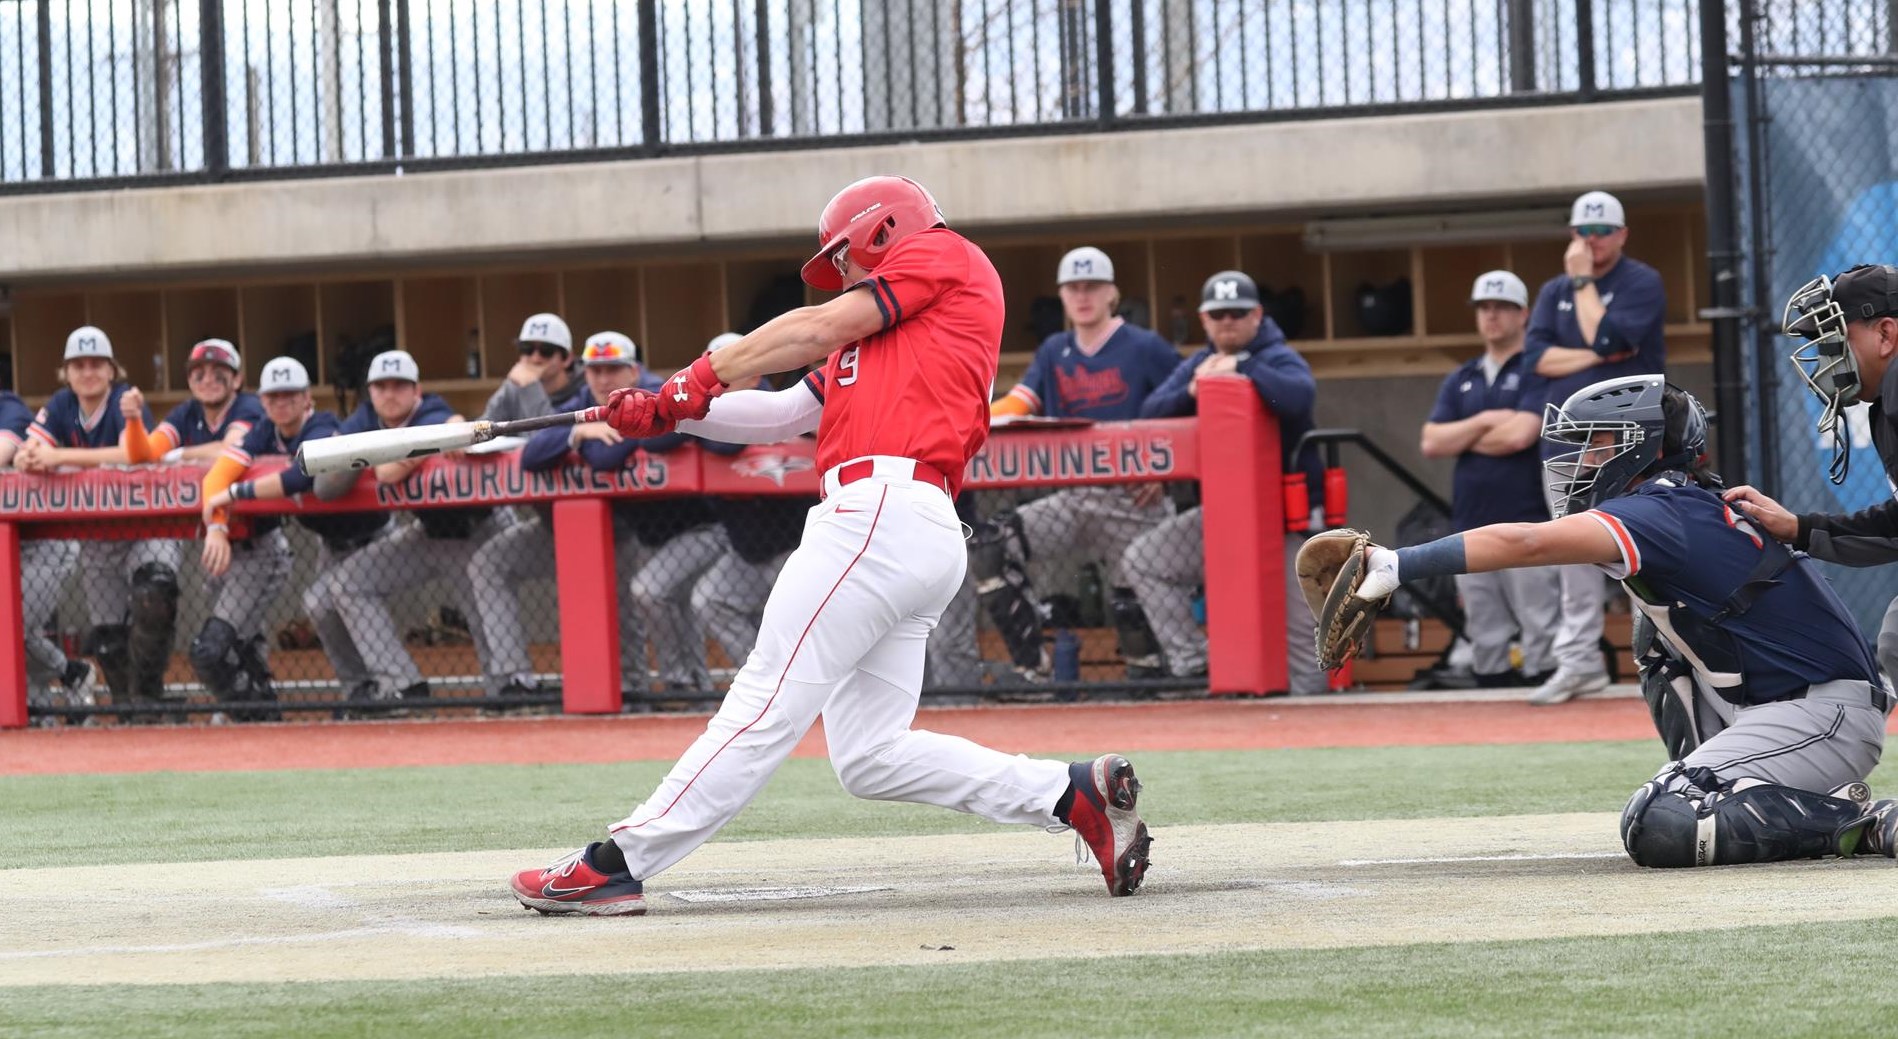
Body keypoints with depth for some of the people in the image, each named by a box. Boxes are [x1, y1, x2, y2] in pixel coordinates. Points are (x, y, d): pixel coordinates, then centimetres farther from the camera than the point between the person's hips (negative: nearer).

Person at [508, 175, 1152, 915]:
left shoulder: (942, 256, 9)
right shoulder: (870, 339, 32)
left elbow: (817, 328, 2)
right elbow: (788, 413, 25)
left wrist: (704, 376, 9)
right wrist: (673, 412, 15)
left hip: (882, 513, -10)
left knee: (767, 705, -12)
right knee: (871, 758, 5)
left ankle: (617, 866, -15)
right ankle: (1075, 794, 3)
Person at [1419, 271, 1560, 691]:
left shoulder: (1537, 374, 1)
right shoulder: (1460, 381, 18)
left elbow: (1520, 434, -13)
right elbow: (1431, 443, 7)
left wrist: (1462, 439, 1)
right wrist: (1484, 423, -6)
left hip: (1526, 523, -6)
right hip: (1472, 525, 6)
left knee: (1539, 630, -9)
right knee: (1484, 638, 6)